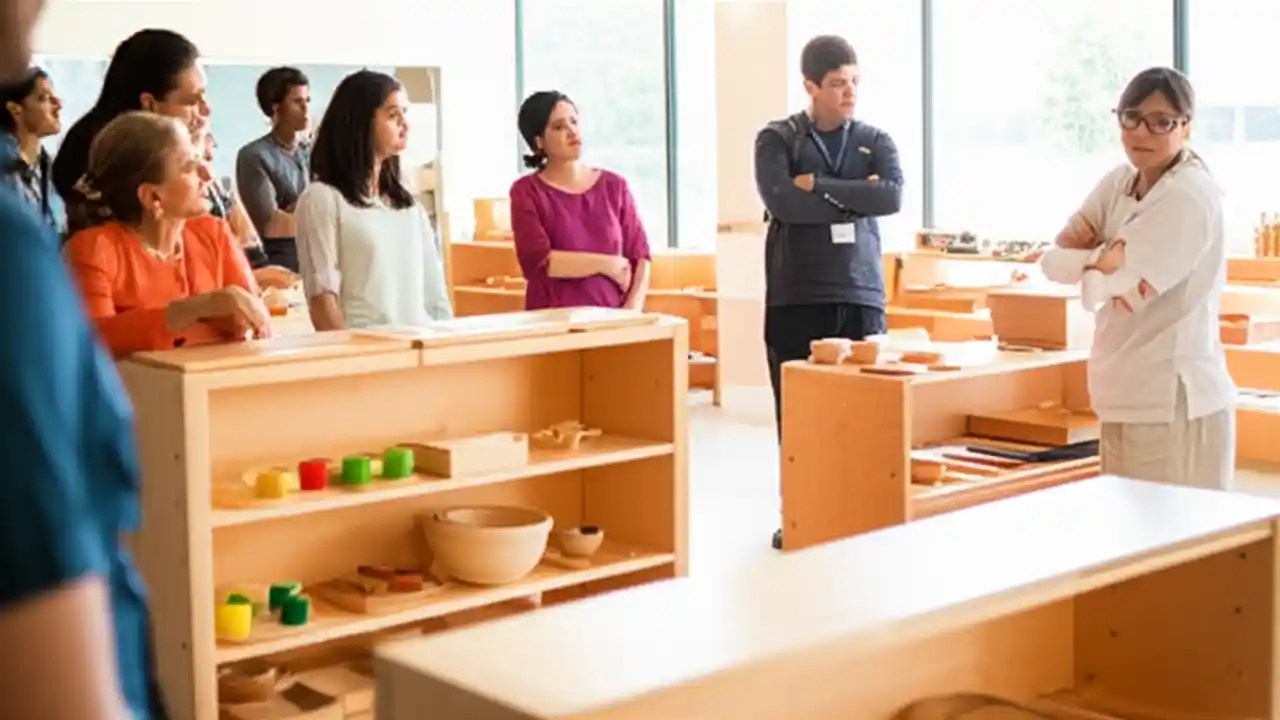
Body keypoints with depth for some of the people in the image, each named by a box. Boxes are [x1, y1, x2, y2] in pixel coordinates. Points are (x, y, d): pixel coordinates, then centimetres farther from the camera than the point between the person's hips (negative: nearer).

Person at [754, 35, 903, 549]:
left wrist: (819, 185, -11)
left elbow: (893, 196, -9)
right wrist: (855, 198, -9)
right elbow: (781, 202, -15)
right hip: (795, 297, -2)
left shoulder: (876, 141, 10)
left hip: (860, 295, 2)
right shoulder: (777, 139, 3)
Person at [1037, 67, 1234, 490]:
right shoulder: (1119, 183, 10)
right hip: (1127, 396, 8)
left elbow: (1106, 285, -21)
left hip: (1175, 400, -8)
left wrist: (1089, 259, -4)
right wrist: (1105, 256, -16)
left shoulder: (1189, 197, -15)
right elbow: (1052, 261, -1)